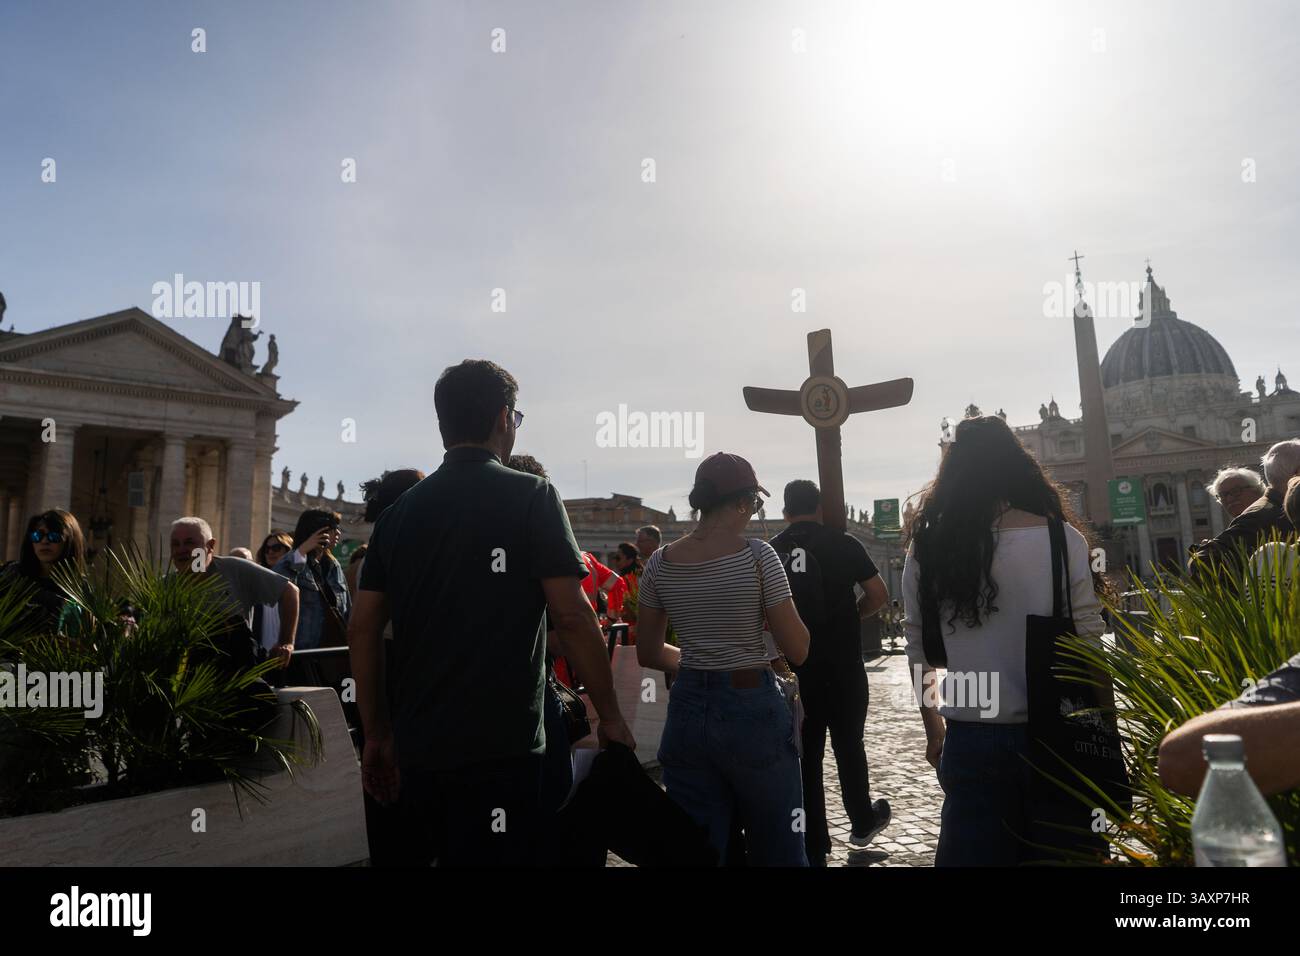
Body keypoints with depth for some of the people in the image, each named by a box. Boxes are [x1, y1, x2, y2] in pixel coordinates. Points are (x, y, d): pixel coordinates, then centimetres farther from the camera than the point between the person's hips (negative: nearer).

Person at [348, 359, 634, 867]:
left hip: (417, 747, 6)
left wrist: (377, 734, 14)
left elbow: (363, 629, 6)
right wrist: (611, 717, -3)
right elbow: (572, 617, -13)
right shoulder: (531, 497, -8)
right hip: (501, 746, -5)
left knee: (449, 855, 23)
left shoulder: (399, 512, 6)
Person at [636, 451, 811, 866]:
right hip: (752, 708, -3)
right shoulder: (756, 555, -12)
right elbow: (798, 650, -12)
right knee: (777, 848, 16)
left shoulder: (659, 563, 0)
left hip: (687, 711, 4)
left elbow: (648, 654, 7)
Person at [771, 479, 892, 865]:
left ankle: (813, 847, 15)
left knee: (805, 752, 8)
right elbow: (878, 595, -4)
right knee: (848, 743, 17)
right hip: (842, 664, -1)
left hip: (792, 667, 1)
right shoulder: (844, 544, -4)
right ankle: (863, 821, 36)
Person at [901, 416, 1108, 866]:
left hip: (970, 739, 1)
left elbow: (918, 653, 3)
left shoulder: (927, 548, -3)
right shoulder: (1061, 540, -8)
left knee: (972, 850, 12)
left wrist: (934, 728, 16)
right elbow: (1089, 643, -5)